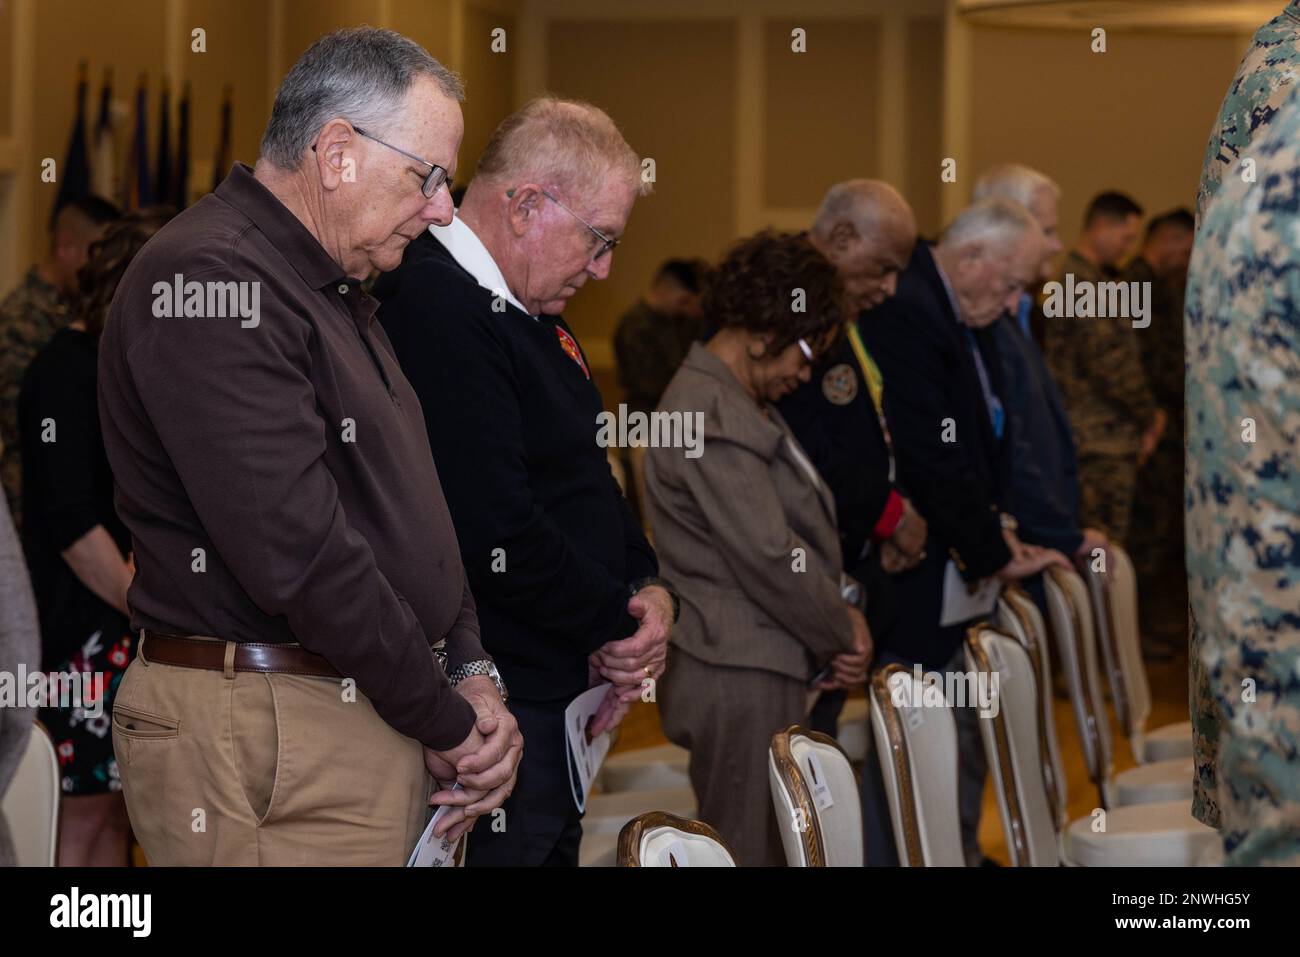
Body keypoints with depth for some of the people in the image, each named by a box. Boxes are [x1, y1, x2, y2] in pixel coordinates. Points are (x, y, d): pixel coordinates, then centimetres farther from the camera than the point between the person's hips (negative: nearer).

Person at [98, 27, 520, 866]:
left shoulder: (338, 293, 19)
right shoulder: (212, 280, -16)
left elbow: (410, 509, 22)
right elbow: (297, 551, -22)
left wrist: (470, 670, 5)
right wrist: (447, 723, -13)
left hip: (387, 722, 9)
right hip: (266, 737, -9)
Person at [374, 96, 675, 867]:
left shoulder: (535, 318, 14)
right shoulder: (438, 310, -19)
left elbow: (591, 483, 21)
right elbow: (498, 535, -25)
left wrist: (651, 589, 3)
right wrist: (619, 624, -11)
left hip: (562, 698, 10)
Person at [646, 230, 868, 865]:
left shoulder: (738, 406, 17)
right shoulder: (713, 419, -18)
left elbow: (796, 530, 21)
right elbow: (769, 556, -20)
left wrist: (832, 631, 8)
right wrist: (843, 633, -6)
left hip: (759, 671, 11)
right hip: (741, 679, -11)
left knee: (773, 842, 13)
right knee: (753, 852, -6)